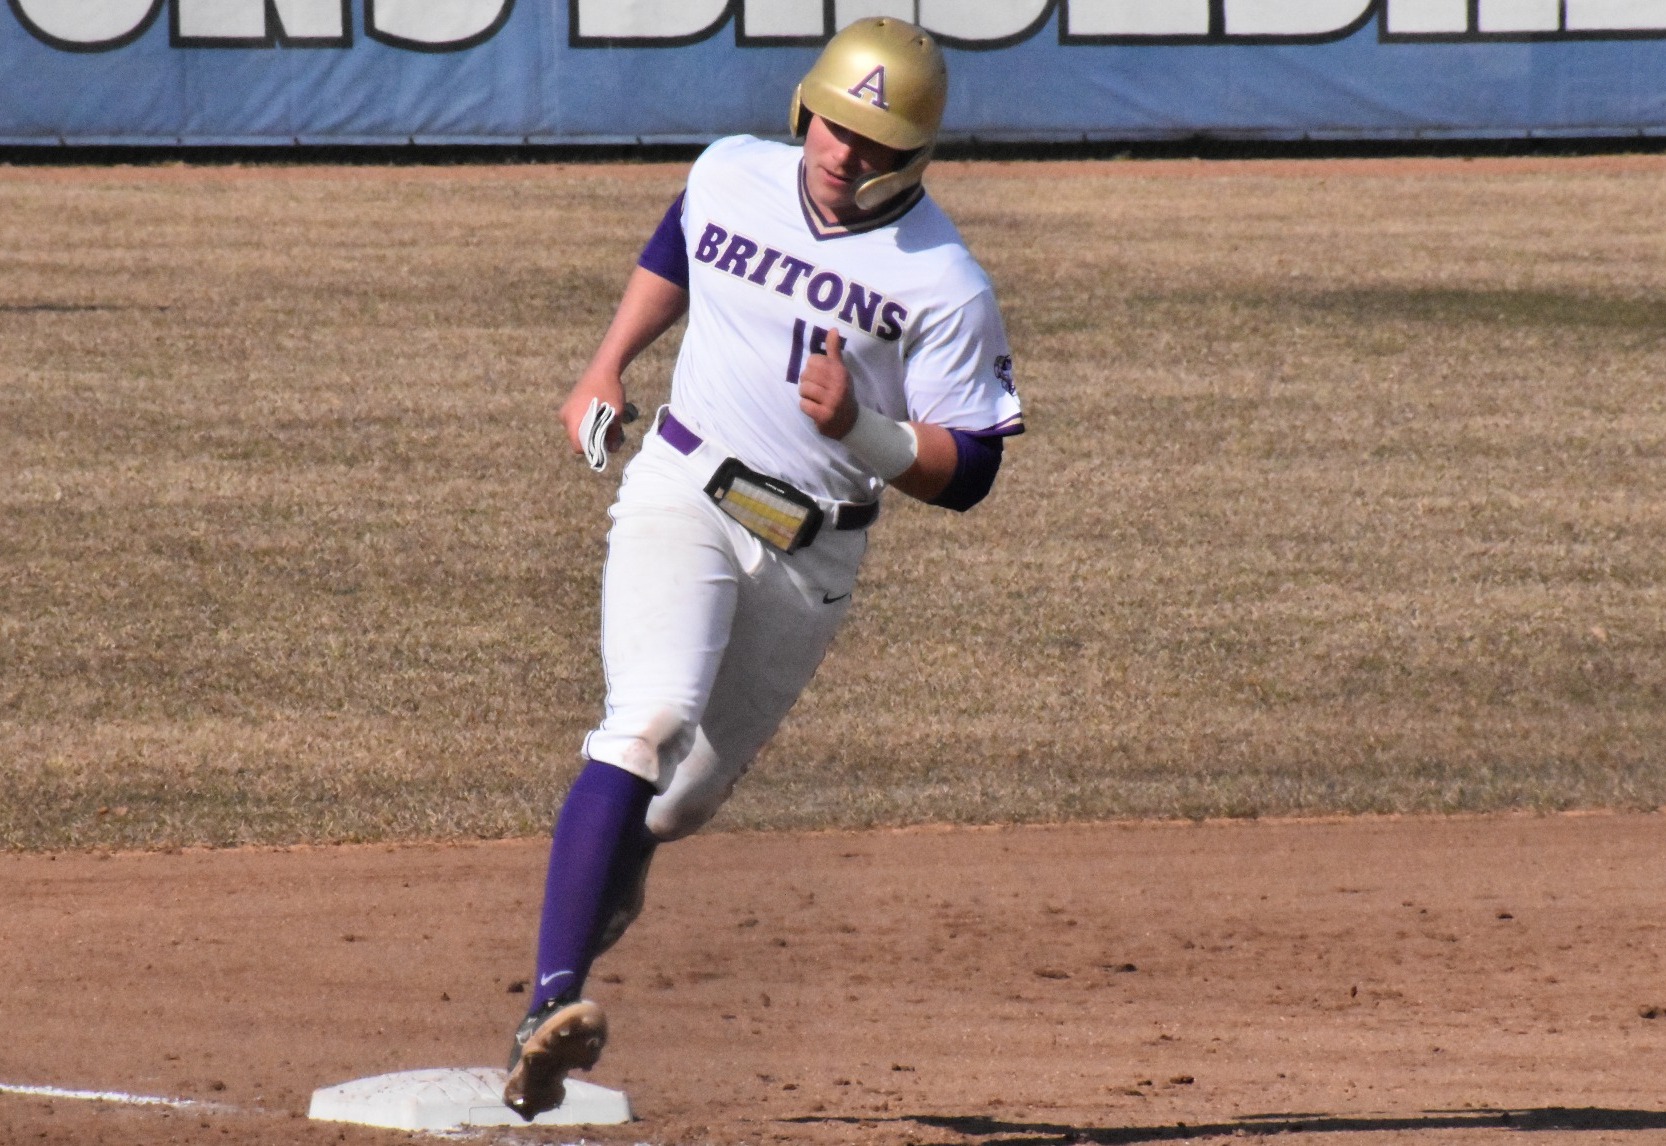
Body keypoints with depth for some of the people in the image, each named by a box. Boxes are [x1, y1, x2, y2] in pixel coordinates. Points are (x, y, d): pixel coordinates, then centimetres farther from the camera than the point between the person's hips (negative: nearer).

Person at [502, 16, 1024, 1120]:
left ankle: (605, 886, 47)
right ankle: (551, 1002, -38)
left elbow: (965, 473, -11)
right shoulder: (733, 173, 0)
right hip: (682, 492, 0)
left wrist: (859, 429, -27)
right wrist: (606, 369, 18)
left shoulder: (946, 285, -11)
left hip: (814, 554, 0)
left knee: (690, 790, 10)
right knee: (656, 718, -25)